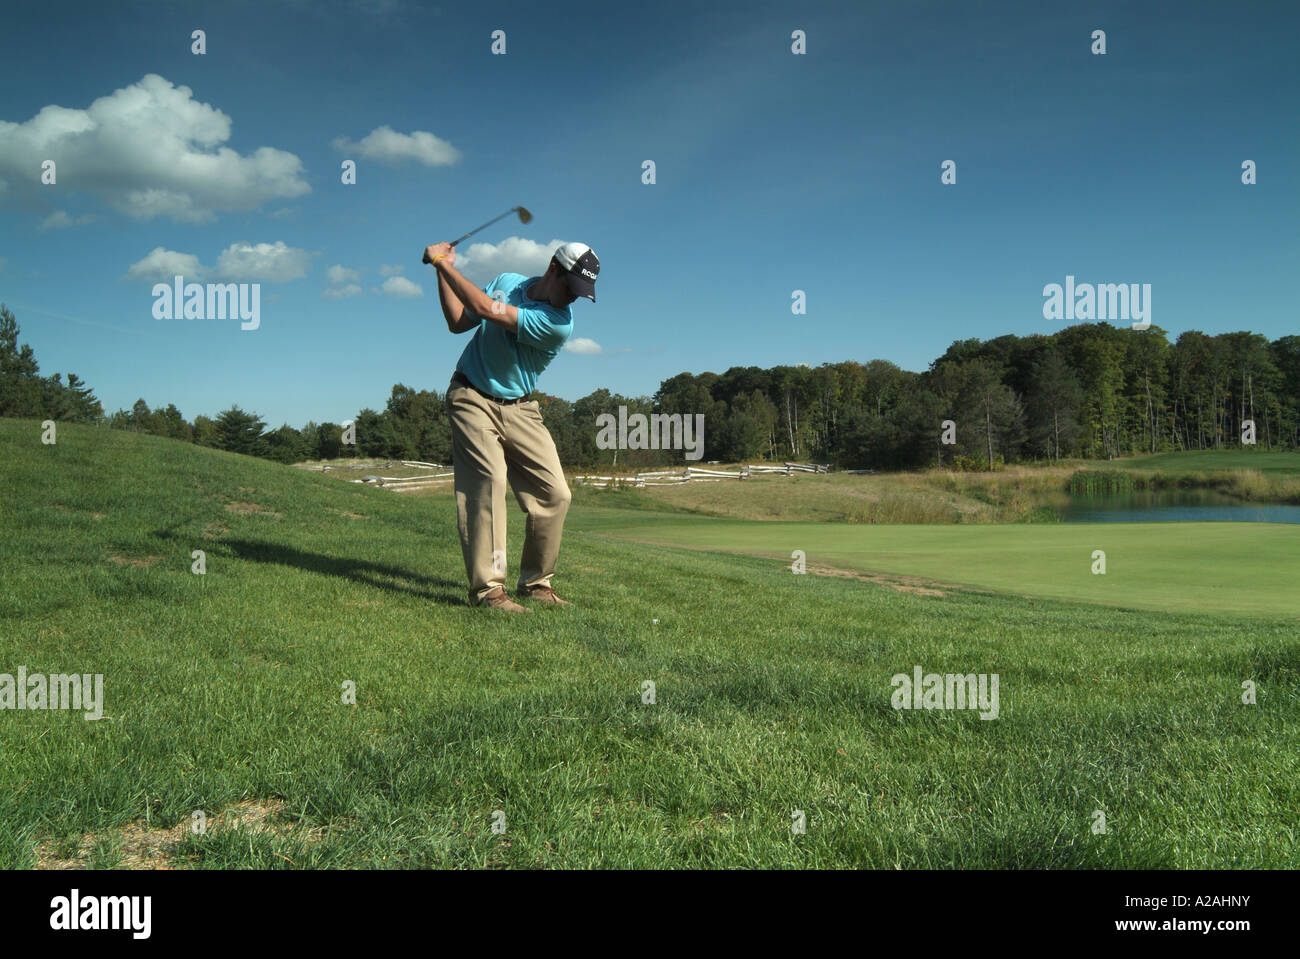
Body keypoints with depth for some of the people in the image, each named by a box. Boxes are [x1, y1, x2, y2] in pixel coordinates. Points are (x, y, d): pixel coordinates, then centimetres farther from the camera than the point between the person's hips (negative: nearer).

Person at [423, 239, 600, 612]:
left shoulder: (559, 323, -15)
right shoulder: (507, 281, 2)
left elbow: (487, 309, -22)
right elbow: (458, 322, 6)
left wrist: (443, 262, -14)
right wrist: (442, 270, -4)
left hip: (519, 409, 0)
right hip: (472, 398, 0)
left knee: (555, 493, -8)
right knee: (488, 480, -20)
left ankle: (535, 583, 9)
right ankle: (487, 588, -21)